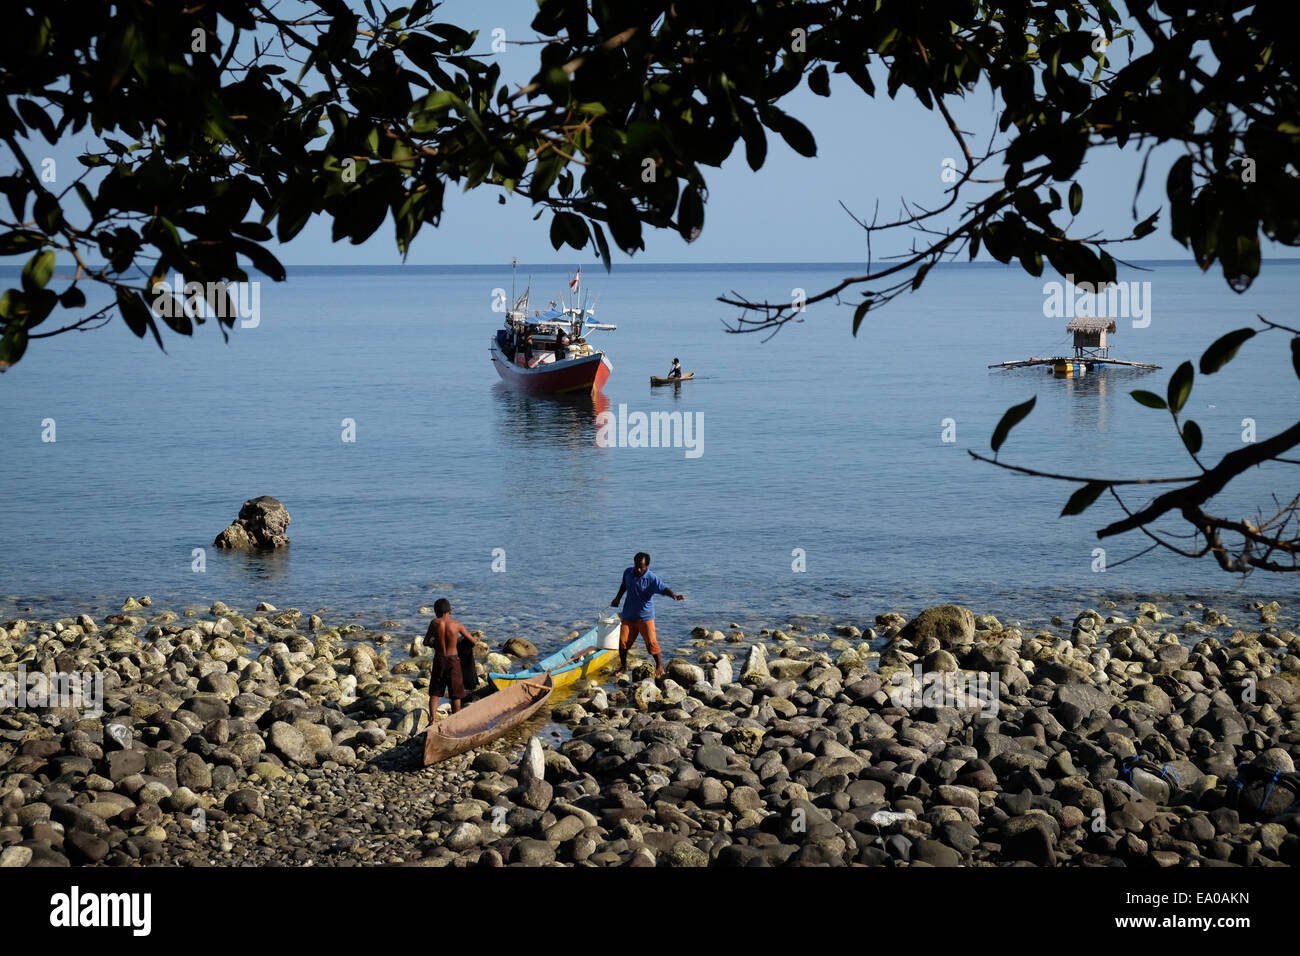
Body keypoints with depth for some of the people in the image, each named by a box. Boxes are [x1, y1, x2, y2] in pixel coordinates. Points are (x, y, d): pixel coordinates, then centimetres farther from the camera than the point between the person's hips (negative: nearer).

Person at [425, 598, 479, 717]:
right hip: (453, 660, -1)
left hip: (439, 659, 1)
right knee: (455, 695, 10)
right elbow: (473, 641, 1)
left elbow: (425, 642, 3)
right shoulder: (457, 625, -7)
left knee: (434, 694, 11)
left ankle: (432, 719, -4)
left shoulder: (434, 623, -6)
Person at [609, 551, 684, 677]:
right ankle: (623, 665, 22)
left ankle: (659, 665, 15)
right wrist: (618, 598, 16)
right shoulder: (628, 573, -2)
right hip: (629, 615, 4)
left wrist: (673, 595, -47)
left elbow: (664, 589, -28)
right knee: (623, 641, 1)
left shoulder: (652, 578, -17)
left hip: (645, 616, -4)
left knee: (651, 642, -7)